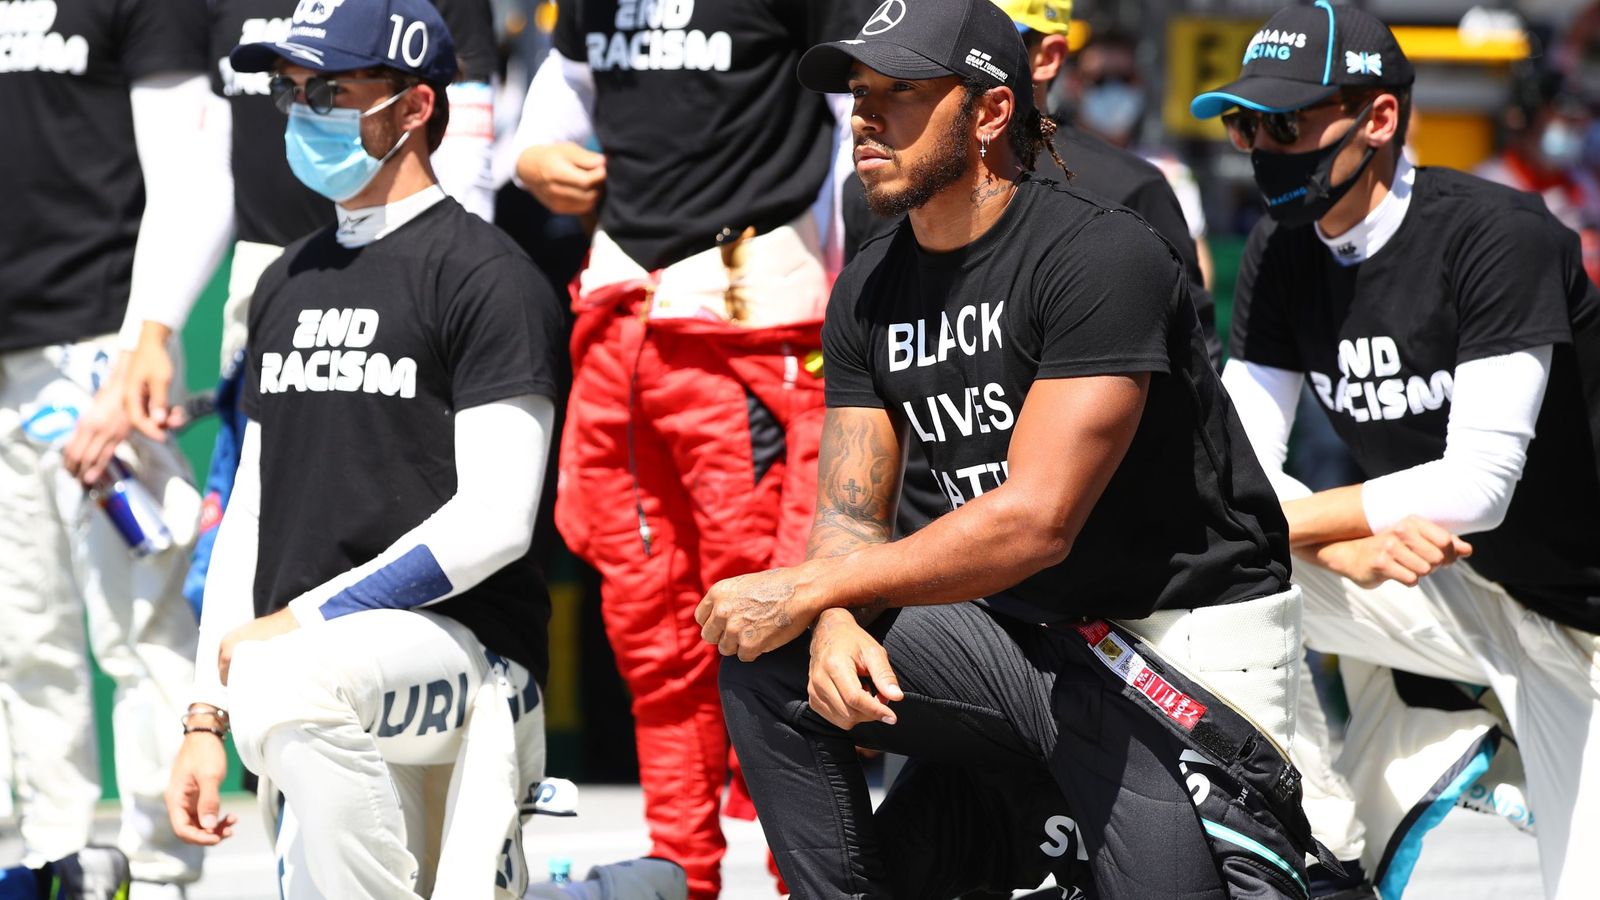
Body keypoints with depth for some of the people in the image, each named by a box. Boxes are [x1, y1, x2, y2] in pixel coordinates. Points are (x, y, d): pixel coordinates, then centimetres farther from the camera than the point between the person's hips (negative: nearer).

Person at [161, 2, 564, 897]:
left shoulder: (485, 275, -3)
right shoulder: (286, 284, 20)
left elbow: (494, 520, -12)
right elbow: (253, 512, 21)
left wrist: (309, 621, -16)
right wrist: (204, 719, 14)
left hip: (465, 646, -7)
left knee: (286, 680, -36)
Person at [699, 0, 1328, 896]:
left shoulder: (1101, 257, -18)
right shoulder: (871, 291, 7)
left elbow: (1036, 520, -25)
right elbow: (850, 511, 6)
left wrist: (808, 588, -22)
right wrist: (837, 622, -19)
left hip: (1182, 635, -7)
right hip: (1015, 624, 7)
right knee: (766, 670, -9)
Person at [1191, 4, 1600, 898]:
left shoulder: (1500, 237, -23)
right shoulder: (1283, 253, -2)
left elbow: (1477, 485, -26)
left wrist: (1298, 518, -21)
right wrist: (1344, 544, -25)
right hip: (1442, 590, 6)